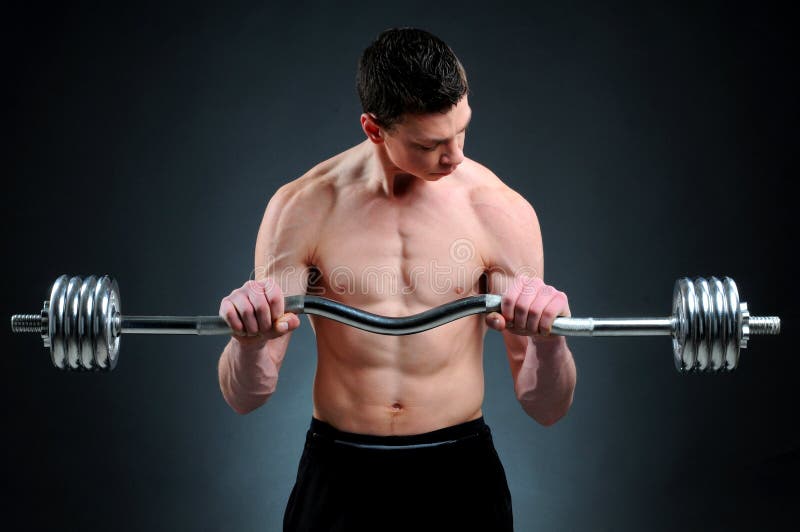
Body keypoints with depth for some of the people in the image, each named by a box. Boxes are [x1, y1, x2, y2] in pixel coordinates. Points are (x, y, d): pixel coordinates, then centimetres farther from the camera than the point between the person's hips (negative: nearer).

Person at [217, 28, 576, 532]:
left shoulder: (501, 211, -9)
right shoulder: (303, 208, -8)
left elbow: (547, 408, -7)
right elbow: (244, 396, -7)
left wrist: (549, 339, -29)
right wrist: (248, 340, -29)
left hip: (459, 473, 0)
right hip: (338, 473, 0)